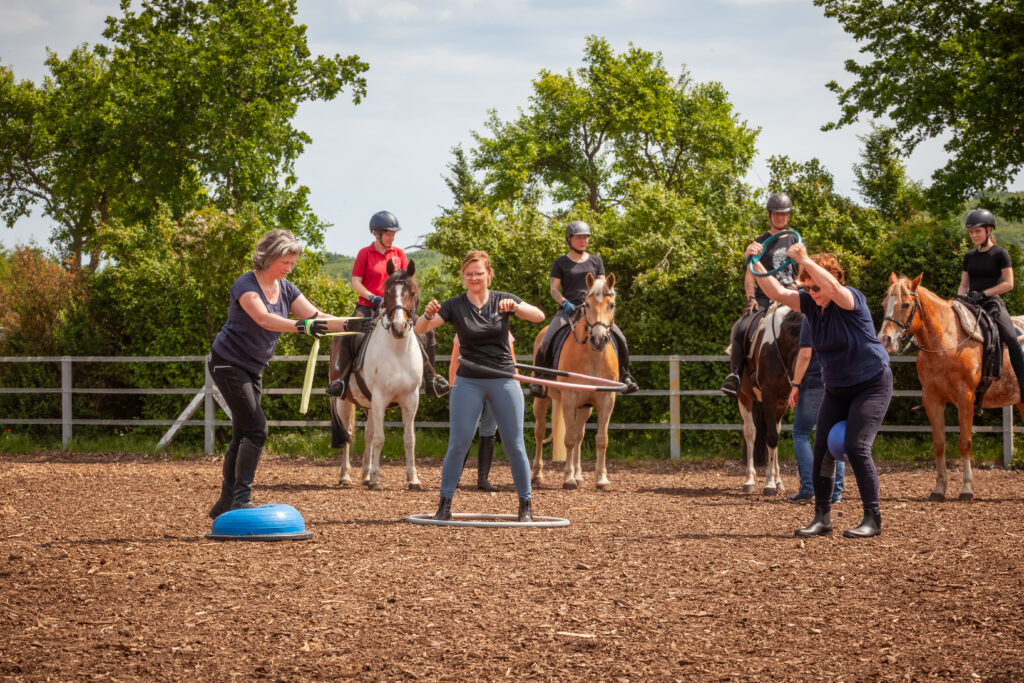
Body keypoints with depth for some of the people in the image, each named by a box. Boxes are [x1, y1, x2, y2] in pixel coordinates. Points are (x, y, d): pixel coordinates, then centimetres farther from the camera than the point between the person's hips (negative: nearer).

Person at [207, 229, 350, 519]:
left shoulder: (285, 289, 4)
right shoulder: (246, 285, -20)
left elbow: (316, 317, -3)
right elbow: (263, 318, -37)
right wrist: (302, 327, -51)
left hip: (252, 370, 8)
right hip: (228, 363, -8)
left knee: (242, 435, 8)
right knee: (256, 429, -17)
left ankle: (226, 502, 16)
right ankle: (242, 498, -15)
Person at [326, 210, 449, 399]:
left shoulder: (399, 254, 11)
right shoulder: (365, 253, 1)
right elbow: (356, 282, -2)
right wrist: (372, 297, -17)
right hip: (368, 306, -3)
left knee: (426, 332, -7)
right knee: (348, 336, -28)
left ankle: (430, 380, 1)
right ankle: (342, 379, -18)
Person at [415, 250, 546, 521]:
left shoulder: (502, 300, 1)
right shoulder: (454, 306, -1)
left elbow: (539, 316, -11)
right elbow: (420, 329, -11)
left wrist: (515, 307, -29)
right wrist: (428, 315, -33)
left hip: (504, 382, 0)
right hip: (468, 383, 0)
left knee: (514, 445, 1)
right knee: (458, 445, -4)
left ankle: (525, 506, 11)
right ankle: (444, 504, 4)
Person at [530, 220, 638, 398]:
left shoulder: (596, 261, 15)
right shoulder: (561, 263, 7)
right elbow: (554, 288, 2)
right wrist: (565, 303, -17)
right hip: (568, 310, -2)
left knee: (619, 337, -16)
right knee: (548, 339, -26)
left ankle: (624, 375, 1)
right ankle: (540, 379, -13)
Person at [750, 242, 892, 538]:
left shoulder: (851, 300, -20)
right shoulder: (810, 303, -1)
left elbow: (834, 287, -42)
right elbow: (777, 292, -10)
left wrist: (803, 259, -49)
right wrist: (757, 264, -24)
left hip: (872, 385, -7)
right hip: (836, 389, 7)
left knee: (857, 448, -16)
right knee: (822, 450, 0)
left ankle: (872, 519, -9)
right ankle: (822, 517, 6)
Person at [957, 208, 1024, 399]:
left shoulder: (1000, 254, 0)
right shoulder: (969, 256, 16)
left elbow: (1008, 284, -7)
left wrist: (983, 293, -15)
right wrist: (960, 299, -3)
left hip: (993, 304, -6)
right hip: (971, 305, 6)